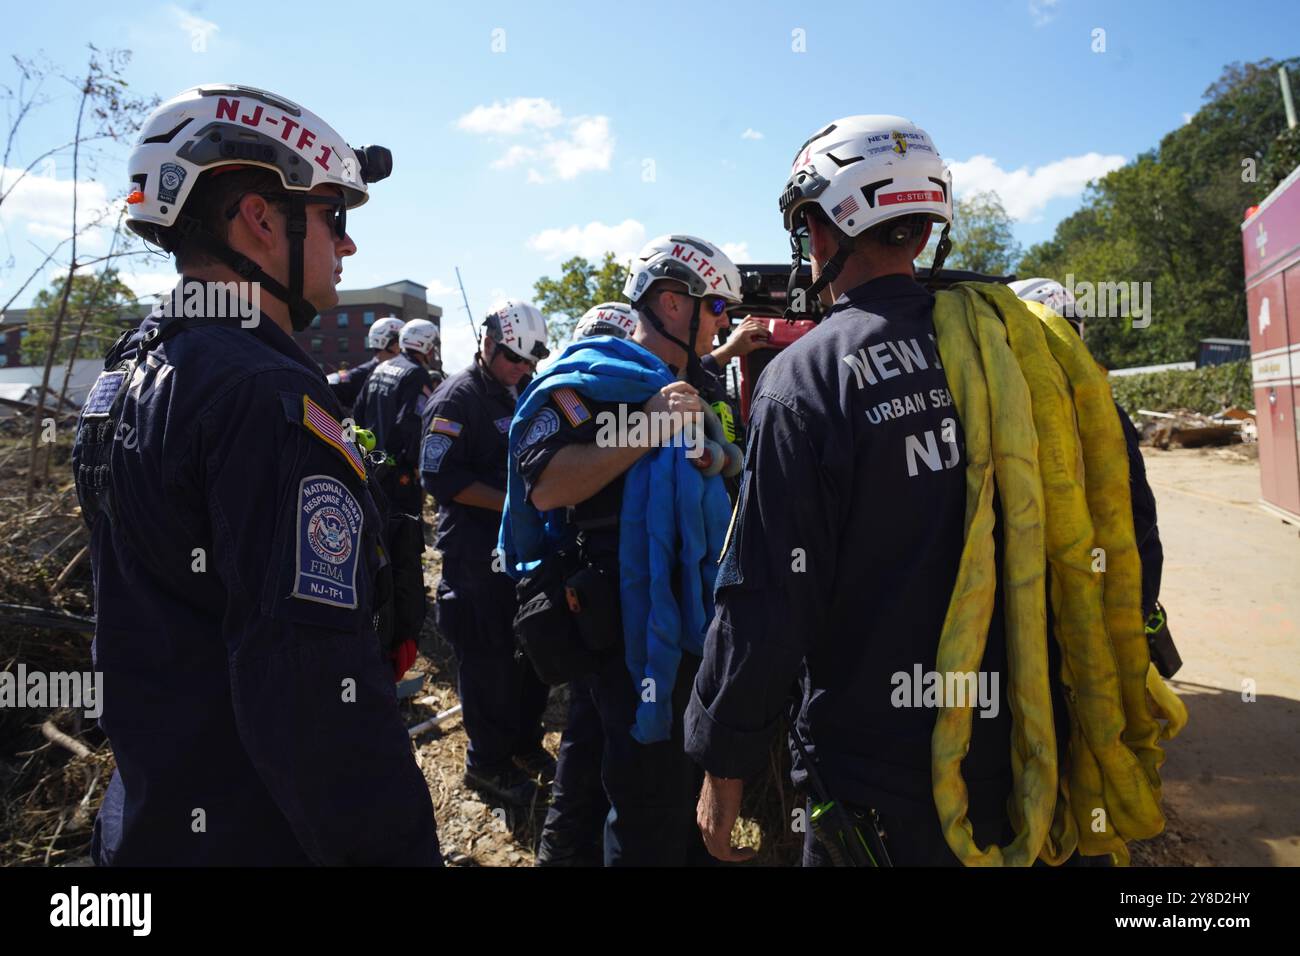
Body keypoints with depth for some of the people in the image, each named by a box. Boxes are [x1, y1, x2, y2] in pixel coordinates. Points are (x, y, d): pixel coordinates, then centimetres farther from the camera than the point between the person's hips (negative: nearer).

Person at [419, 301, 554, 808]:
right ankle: (487, 762, 20)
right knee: (488, 656, 2)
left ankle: (525, 744, 33)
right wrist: (510, 502, -21)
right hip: (477, 552, -8)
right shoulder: (457, 397, -11)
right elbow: (439, 476, -19)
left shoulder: (521, 394, 15)